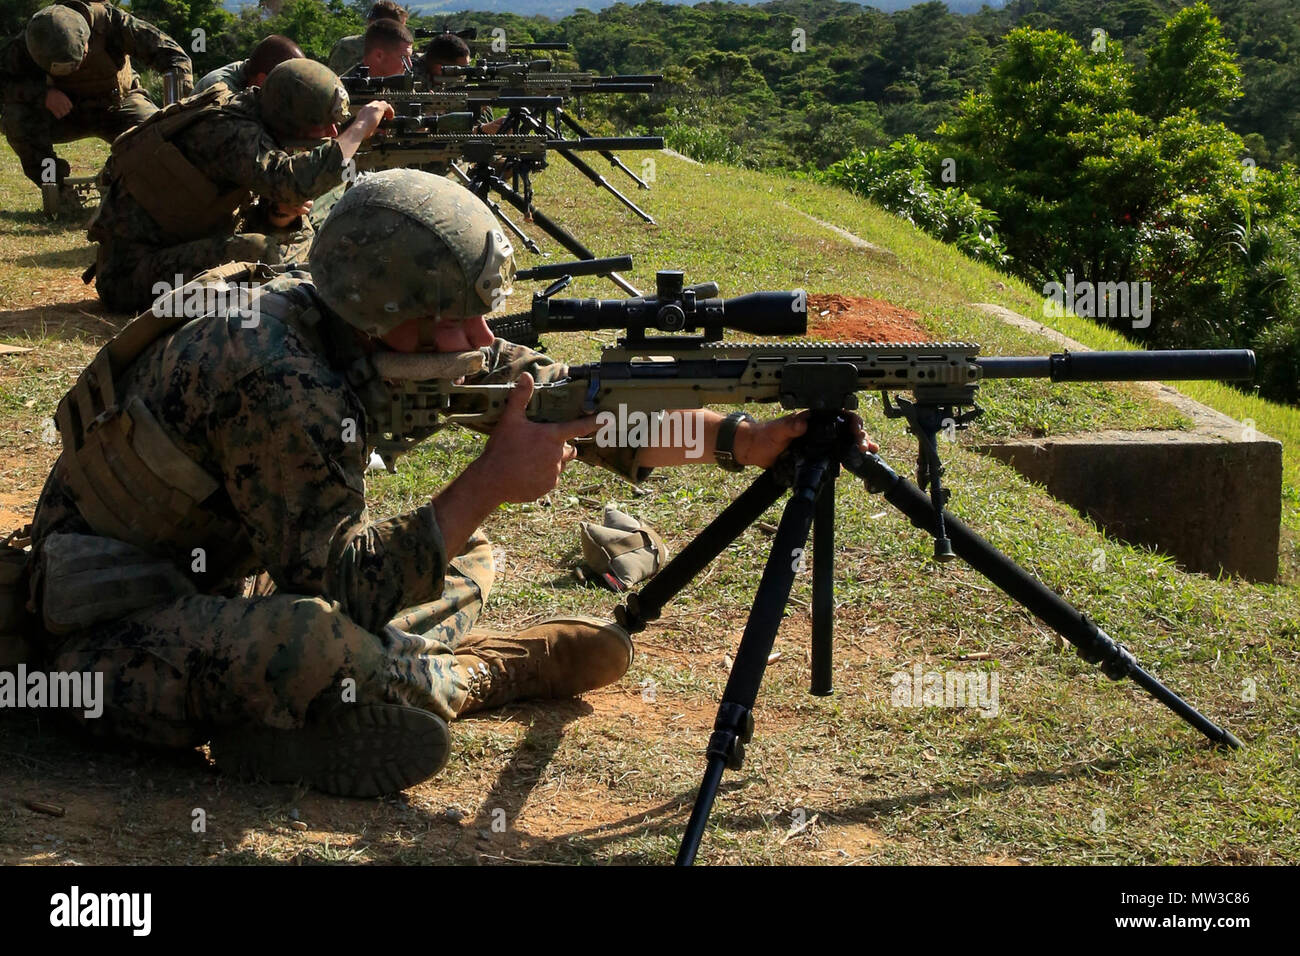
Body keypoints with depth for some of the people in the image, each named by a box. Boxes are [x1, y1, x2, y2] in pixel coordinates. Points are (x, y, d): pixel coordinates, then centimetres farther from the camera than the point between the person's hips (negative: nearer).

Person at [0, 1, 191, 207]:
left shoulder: (109, 21, -29)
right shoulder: (33, 38, -24)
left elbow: (170, 51, -26)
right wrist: (42, 93, -39)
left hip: (118, 105, -1)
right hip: (67, 108, 1)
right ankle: (57, 187, -9)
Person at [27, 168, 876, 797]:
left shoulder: (387, 333, -8)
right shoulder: (278, 383, -32)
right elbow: (347, 590, -30)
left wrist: (750, 440, -10)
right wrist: (494, 479, -28)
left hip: (218, 586, 9)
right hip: (116, 639, -8)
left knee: (462, 555, 15)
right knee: (312, 642, -37)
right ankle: (451, 679, -10)